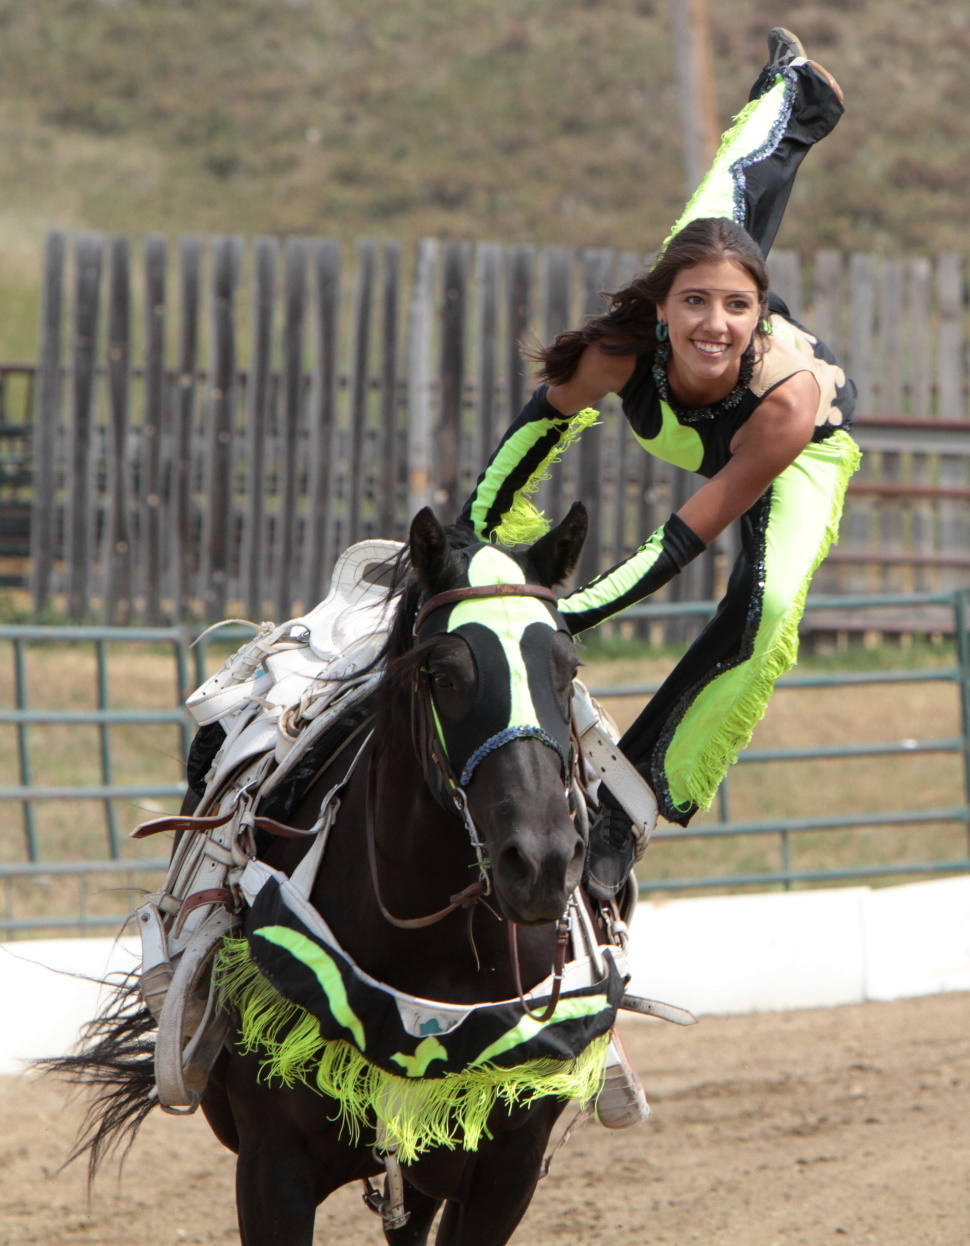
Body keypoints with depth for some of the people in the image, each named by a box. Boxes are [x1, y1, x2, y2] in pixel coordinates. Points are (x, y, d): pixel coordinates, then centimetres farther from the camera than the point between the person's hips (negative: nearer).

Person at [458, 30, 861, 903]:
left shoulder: (788, 394, -48)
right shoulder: (625, 352, -42)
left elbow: (684, 541, -41)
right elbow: (544, 420, -19)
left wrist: (568, 617, -44)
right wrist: (471, 534, -13)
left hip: (805, 446, -3)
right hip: (690, 429, 3)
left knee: (763, 616, -21)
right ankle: (793, 96, 61)